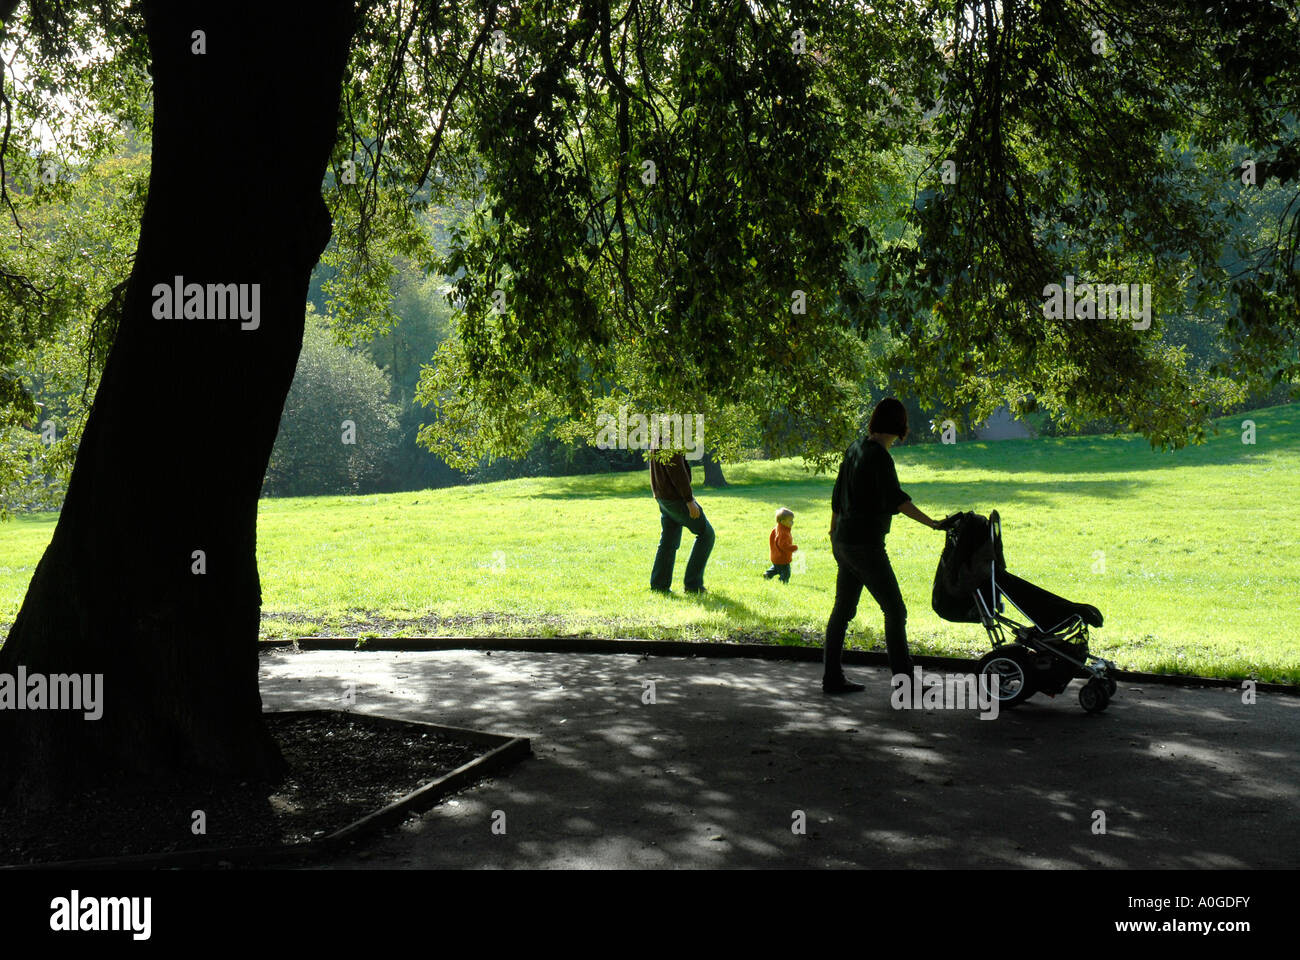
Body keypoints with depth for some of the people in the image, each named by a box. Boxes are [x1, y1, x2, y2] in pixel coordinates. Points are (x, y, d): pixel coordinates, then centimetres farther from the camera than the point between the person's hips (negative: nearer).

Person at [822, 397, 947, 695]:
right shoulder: (880, 457, -16)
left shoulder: (856, 447, 9)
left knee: (843, 609, 13)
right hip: (866, 544, -9)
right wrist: (931, 523, -36)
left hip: (844, 540, 9)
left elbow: (837, 494, 17)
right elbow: (895, 498, -29)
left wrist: (834, 531, 28)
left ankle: (832, 677, 17)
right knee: (895, 610, -4)